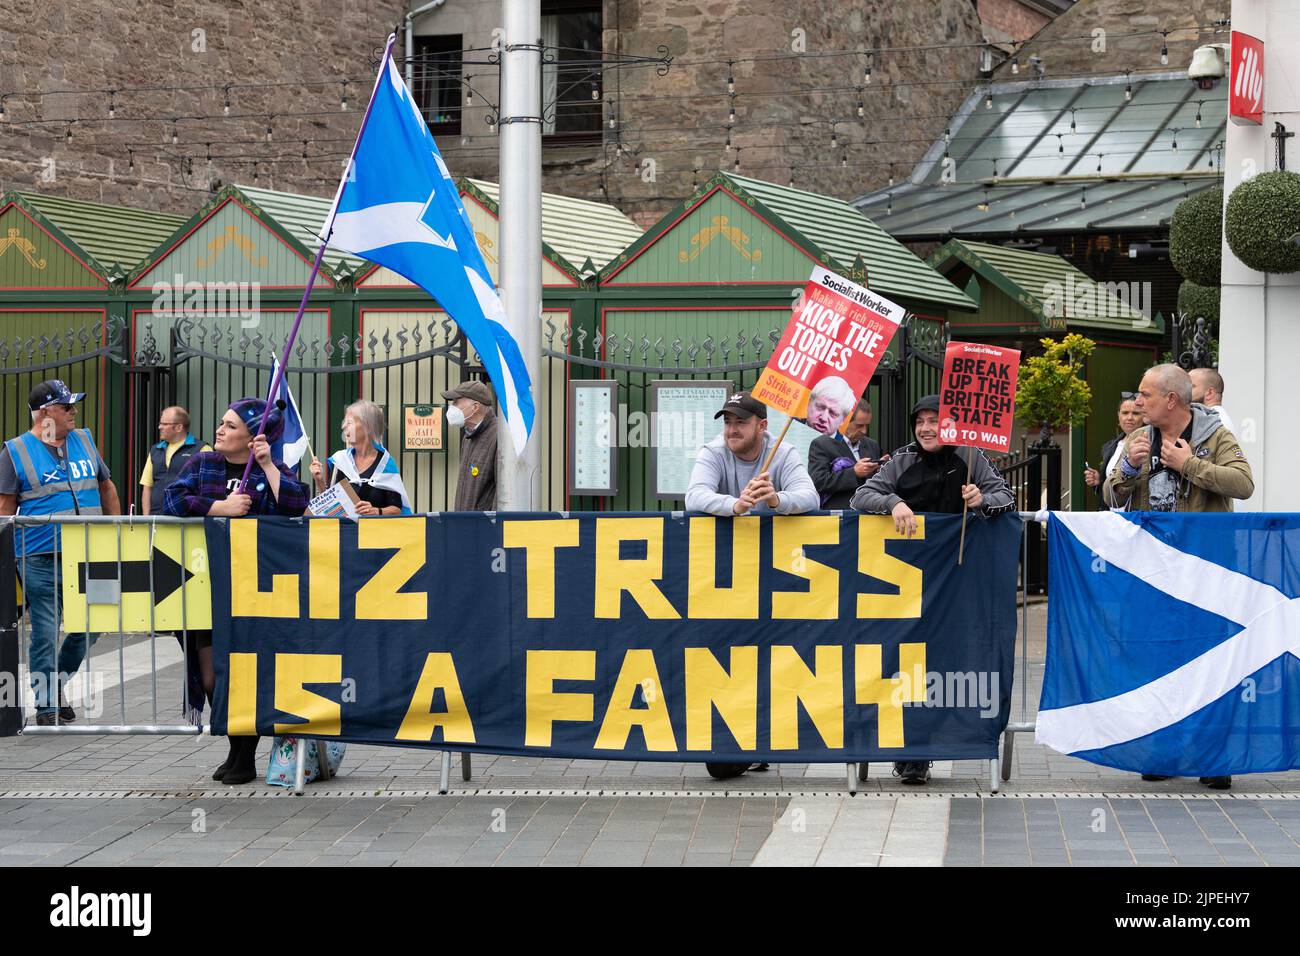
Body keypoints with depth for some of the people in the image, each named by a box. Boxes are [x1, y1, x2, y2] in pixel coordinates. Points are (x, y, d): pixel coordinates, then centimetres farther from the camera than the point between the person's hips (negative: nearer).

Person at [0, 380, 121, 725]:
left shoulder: (84, 441, 11)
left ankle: (57, 684, 29)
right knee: (45, 633, -1)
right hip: (41, 560, -5)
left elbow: (107, 489, 20)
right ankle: (46, 705, 9)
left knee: (90, 628, 8)